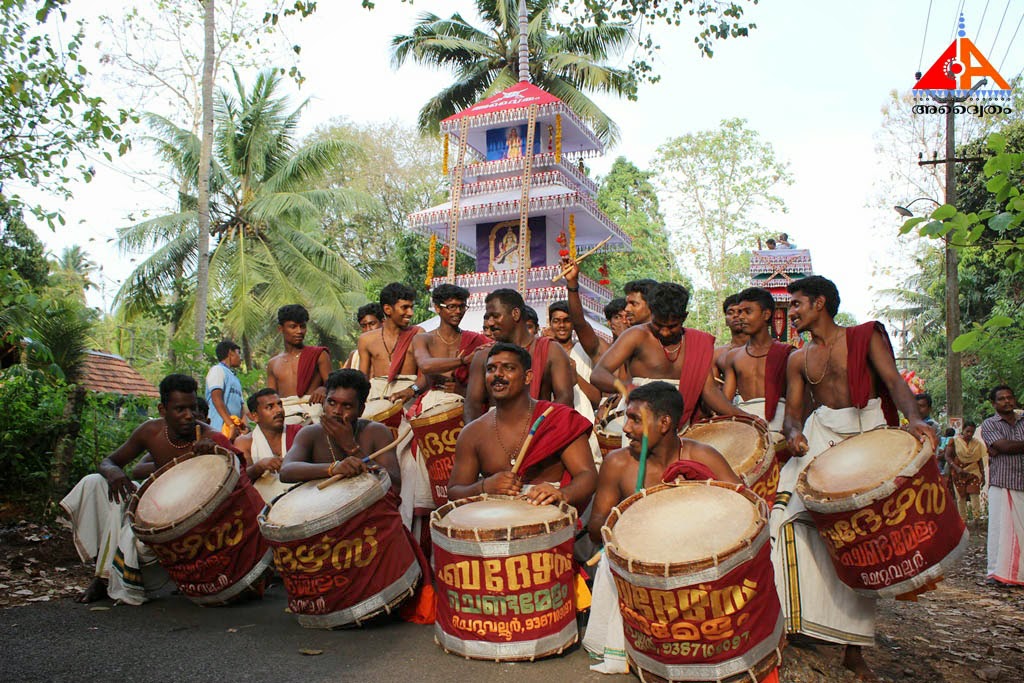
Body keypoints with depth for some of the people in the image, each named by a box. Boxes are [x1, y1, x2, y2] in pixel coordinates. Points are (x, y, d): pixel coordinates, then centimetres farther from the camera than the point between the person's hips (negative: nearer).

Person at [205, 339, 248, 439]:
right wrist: (231, 424, -20)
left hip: (236, 431, 8)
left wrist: (244, 421, -4)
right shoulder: (218, 370, 2)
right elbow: (216, 398, -11)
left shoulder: (235, 378, 26)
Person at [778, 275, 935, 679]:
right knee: (790, 510, -17)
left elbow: (893, 379, -8)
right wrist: (794, 433, -14)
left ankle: (854, 648, 6)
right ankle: (789, 616, -7)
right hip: (819, 437, 3)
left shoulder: (865, 336, 5)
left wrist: (913, 418, -27)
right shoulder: (798, 360, 14)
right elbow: (793, 411, 10)